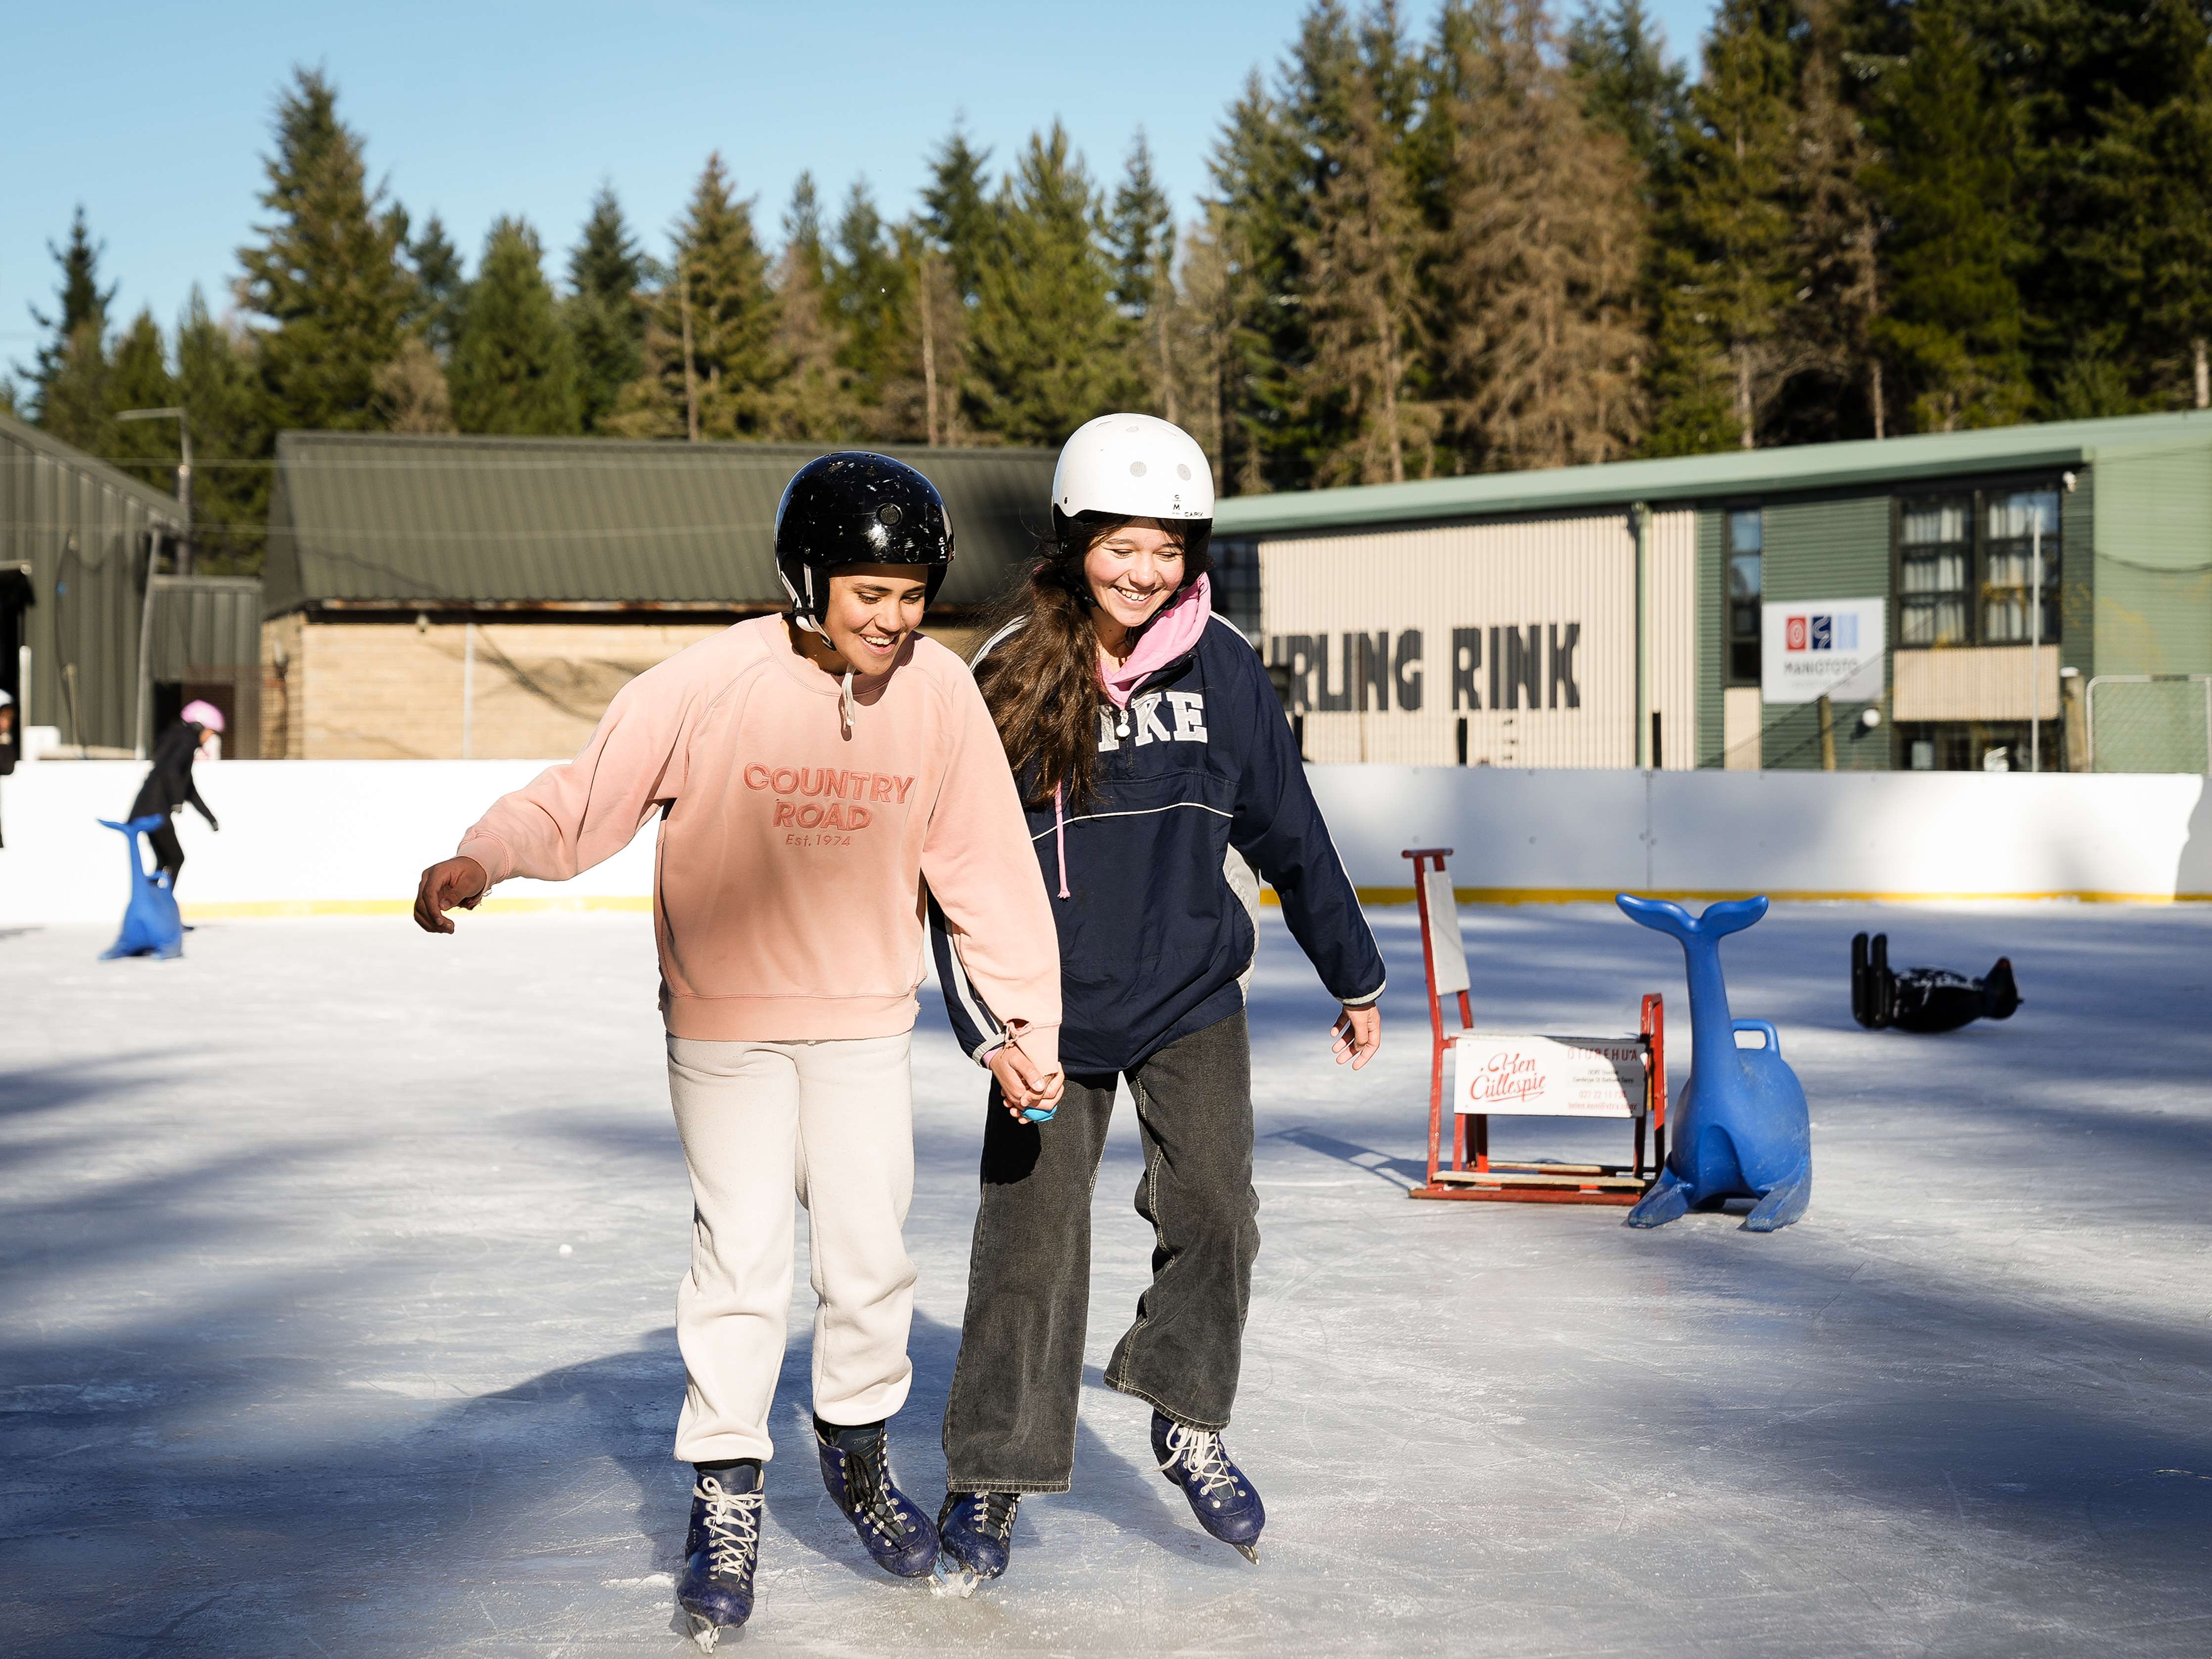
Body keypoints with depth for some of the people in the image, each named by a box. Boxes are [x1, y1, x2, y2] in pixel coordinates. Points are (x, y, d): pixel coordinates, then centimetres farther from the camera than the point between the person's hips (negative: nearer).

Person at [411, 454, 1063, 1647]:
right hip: (725, 1015, -2)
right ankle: (724, 1502, 13)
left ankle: (859, 1450, 32)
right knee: (741, 1257, -3)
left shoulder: (938, 692, -8)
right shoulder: (716, 682, -18)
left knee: (869, 1252, 6)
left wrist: (1020, 1017, -2)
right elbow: (585, 796, -15)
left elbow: (984, 864, -1)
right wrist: (481, 860, -32)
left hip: (866, 1016, 3)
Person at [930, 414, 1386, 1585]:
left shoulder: (1218, 663, -3)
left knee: (1214, 1213, -4)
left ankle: (1187, 1424, 19)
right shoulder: (1011, 676, -9)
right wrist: (992, 1029, -15)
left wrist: (1353, 975, 15)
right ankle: (989, 1474, 15)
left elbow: (1286, 826, 7)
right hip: (1055, 1005, -2)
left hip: (1194, 998, 2)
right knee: (1031, 1238, 0)